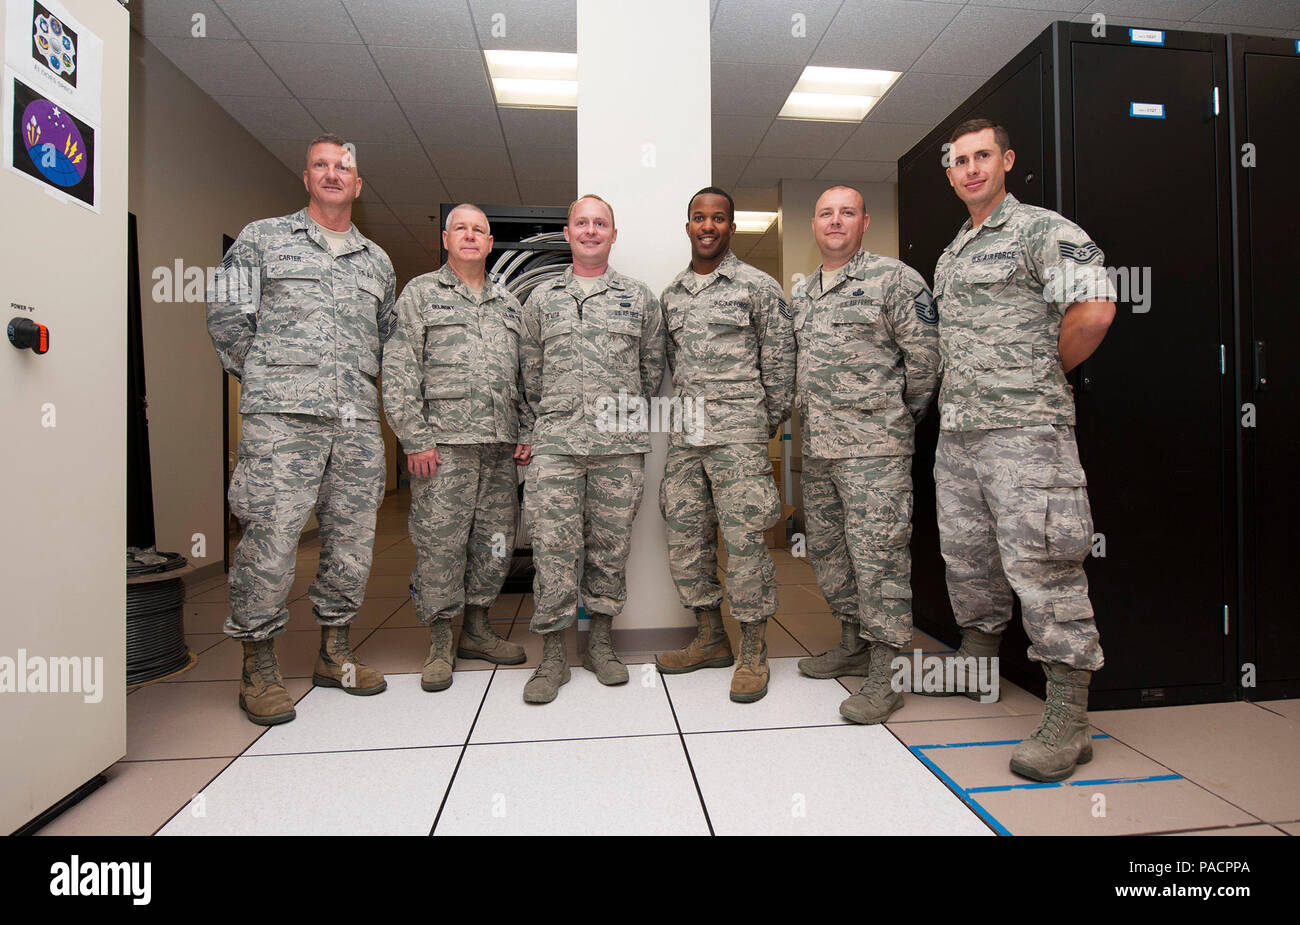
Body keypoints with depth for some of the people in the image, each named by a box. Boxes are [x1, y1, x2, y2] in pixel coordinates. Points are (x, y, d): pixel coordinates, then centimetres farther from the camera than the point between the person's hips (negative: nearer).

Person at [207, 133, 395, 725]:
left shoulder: (377, 261, 21)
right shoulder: (262, 239, 11)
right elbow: (224, 314, 7)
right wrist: (266, 379, 6)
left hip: (358, 422, 4)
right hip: (282, 418, -4)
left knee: (352, 542, 5)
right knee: (270, 539, -7)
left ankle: (335, 654, 20)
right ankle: (258, 669, 8)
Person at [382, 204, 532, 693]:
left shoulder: (509, 303, 20)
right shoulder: (420, 292, 7)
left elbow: (525, 376, 19)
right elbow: (398, 370, -1)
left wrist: (527, 434, 9)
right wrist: (416, 439, -10)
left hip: (501, 447, 4)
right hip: (443, 443, -4)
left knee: (495, 543, 7)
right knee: (439, 546, -2)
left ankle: (476, 631, 24)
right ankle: (440, 644, 13)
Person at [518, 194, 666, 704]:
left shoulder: (640, 298, 11)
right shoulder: (541, 299, 14)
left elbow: (653, 368, 15)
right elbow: (530, 371, 17)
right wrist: (549, 420, 14)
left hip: (621, 443, 0)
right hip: (556, 444, 0)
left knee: (610, 547, 6)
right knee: (554, 547, -2)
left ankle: (600, 643, 21)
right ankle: (553, 655, 10)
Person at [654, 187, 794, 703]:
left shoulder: (758, 287, 2)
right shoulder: (670, 294, 17)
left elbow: (780, 361, 2)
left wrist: (769, 426, 2)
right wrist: (679, 417, 13)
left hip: (738, 432, -5)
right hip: (685, 433, 6)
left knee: (744, 539, -5)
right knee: (685, 537, 7)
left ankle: (754, 650, 10)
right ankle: (710, 639, 22)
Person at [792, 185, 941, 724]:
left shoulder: (894, 279, -4)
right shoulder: (801, 294, 17)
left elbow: (924, 356, -6)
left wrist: (899, 419, 0)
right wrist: (809, 417, 17)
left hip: (874, 446, -7)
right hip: (816, 445, 8)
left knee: (878, 555, -5)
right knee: (826, 550, 14)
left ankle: (884, 675, 5)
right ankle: (853, 644, 31)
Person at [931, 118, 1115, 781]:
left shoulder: (1043, 230, -2)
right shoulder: (948, 256, 22)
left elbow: (1094, 309, -14)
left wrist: (1045, 372, -2)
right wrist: (958, 394, 16)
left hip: (1023, 427, -8)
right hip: (956, 428, 8)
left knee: (1040, 565, -8)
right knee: (965, 553, 14)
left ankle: (1068, 721, 1)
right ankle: (977, 661, 33)